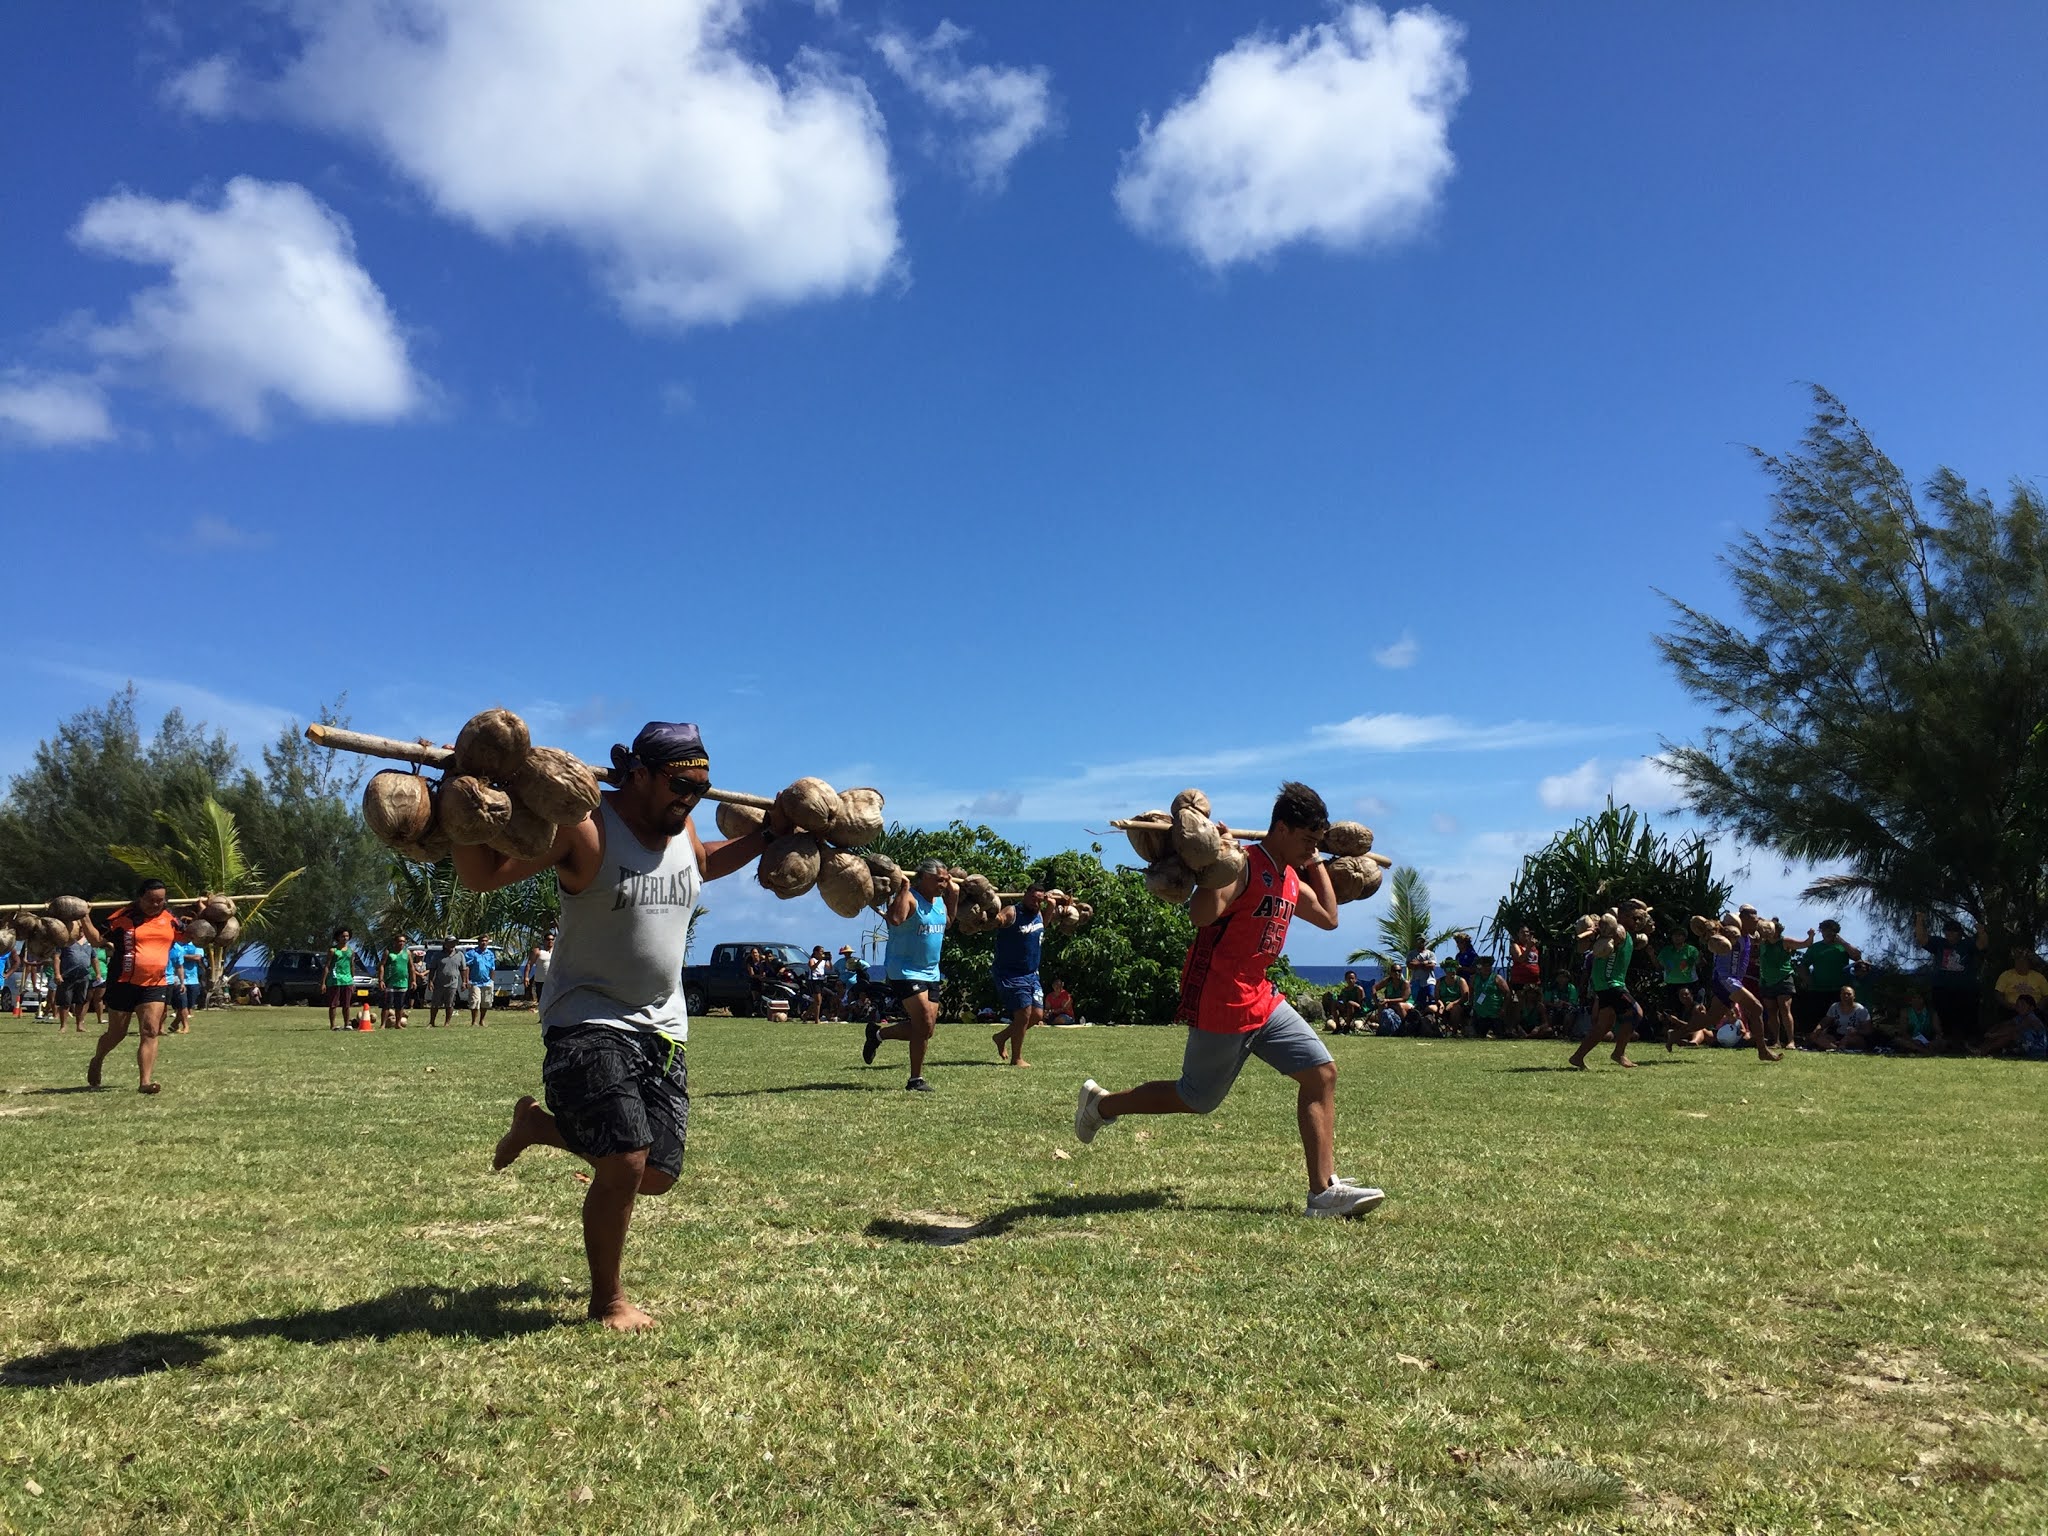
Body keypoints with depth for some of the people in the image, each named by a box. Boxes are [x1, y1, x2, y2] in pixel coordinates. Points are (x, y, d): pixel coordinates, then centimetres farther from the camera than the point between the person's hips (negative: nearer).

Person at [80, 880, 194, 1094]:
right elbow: (98, 939, -2)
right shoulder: (123, 917, -5)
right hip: (123, 983, -2)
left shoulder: (169, 918, 7)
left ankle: (145, 1082, -13)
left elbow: (189, 934, 20)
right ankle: (96, 1061, 42)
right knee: (116, 1034, 12)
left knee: (150, 1032, -9)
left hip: (155, 985, 2)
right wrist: (85, 919, -15)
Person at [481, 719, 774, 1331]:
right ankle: (608, 1301, 11)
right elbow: (483, 874, -15)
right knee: (624, 1166, -16)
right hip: (588, 1022, -7)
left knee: (656, 1176, 8)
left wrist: (766, 835, 19)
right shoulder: (584, 829, -17)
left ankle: (540, 1123, 33)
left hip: (662, 1026, 7)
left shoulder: (681, 829, 3)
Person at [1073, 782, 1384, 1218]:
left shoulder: (1291, 878, 12)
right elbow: (1202, 914, -35)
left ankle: (1324, 1190, -2)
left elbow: (1328, 918, 26)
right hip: (1219, 1005, -9)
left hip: (1261, 999, 9)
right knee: (1197, 1099, 6)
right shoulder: (1243, 867, -18)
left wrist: (1316, 863, 23)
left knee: (1321, 1072, -2)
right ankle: (1101, 1104, 29)